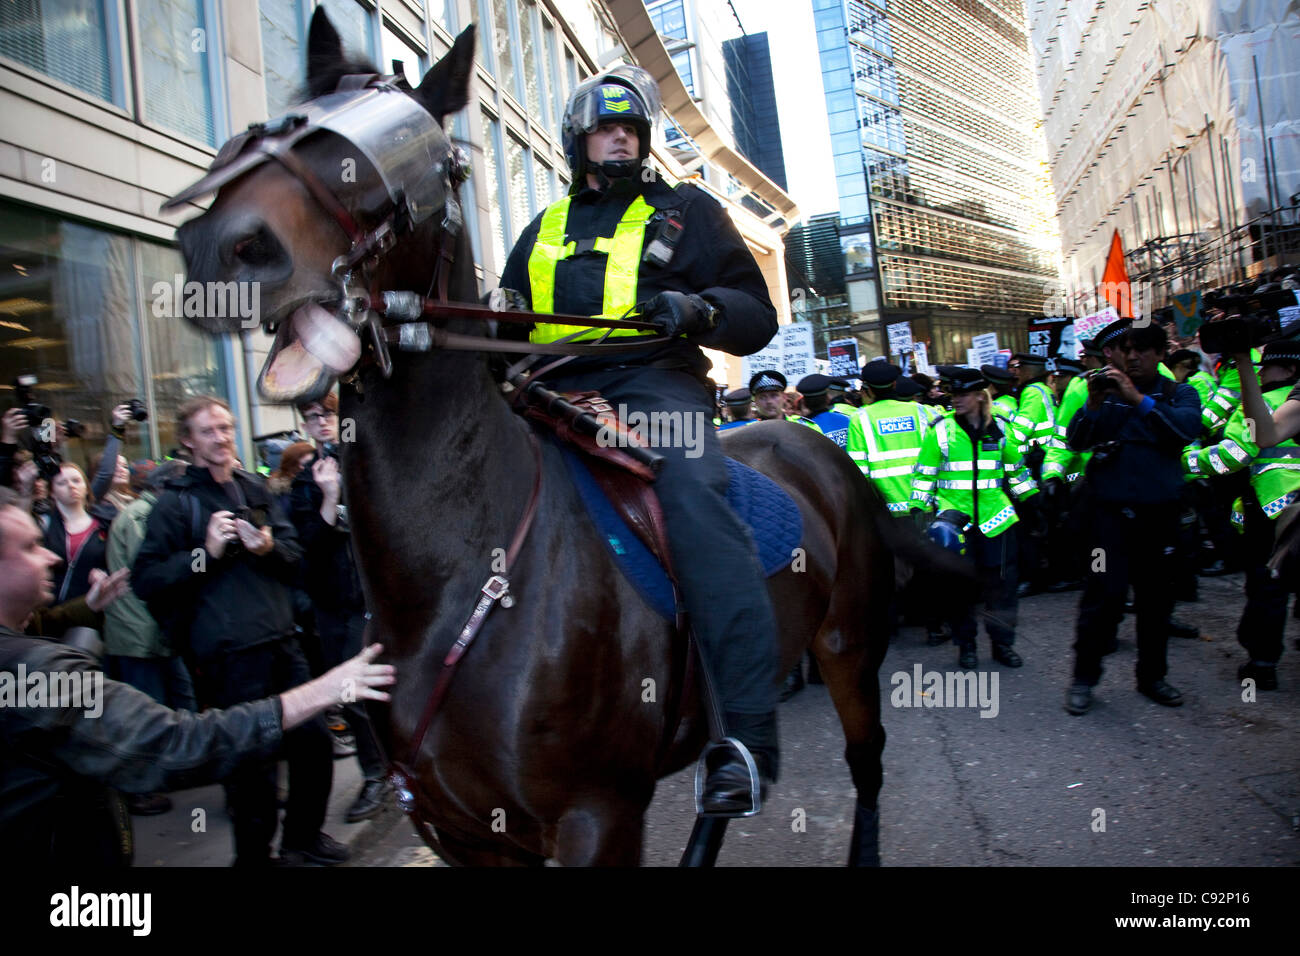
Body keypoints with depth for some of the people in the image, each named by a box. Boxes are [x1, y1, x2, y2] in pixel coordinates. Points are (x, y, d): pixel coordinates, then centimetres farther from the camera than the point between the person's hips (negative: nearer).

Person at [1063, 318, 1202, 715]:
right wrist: (1093, 405, -19)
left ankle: (1152, 675, 26)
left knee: (1156, 595, 11)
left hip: (1159, 510, 2)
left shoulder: (1178, 393, 6)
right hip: (1110, 508, -2)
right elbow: (1076, 440, -4)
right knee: (1104, 593, -7)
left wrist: (1138, 398, -22)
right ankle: (1083, 677, 4)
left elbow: (1188, 427, -15)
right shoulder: (1106, 391, 5)